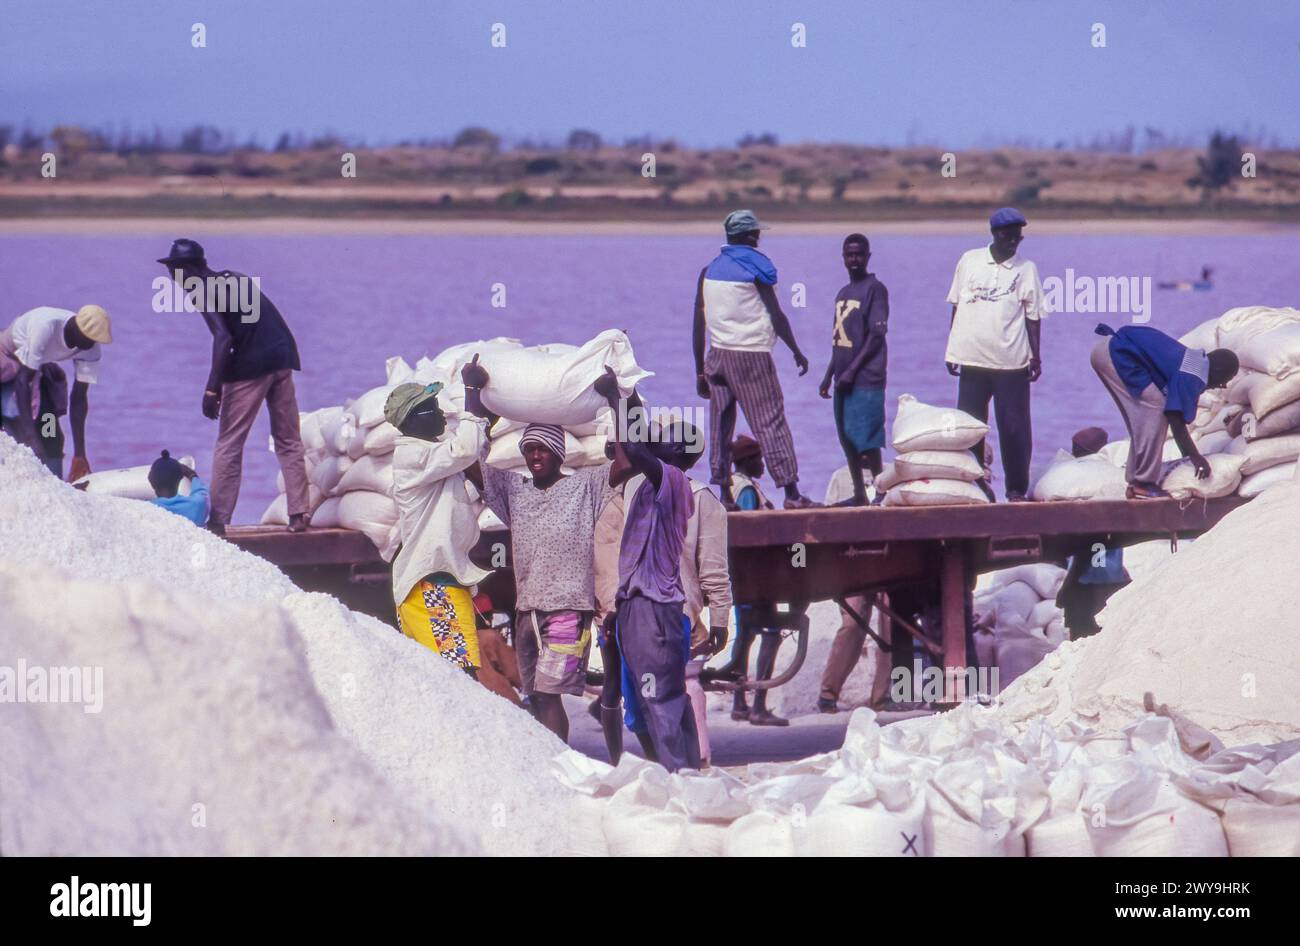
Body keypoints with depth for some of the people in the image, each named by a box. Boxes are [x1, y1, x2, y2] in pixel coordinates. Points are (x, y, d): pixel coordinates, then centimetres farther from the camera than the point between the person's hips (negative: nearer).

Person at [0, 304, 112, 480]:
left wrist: (79, 454, -13)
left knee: (53, 439, -2)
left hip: (38, 369, 6)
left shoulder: (92, 349, -19)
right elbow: (22, 380, -38)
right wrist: (30, 436, -43)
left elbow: (79, 397, -12)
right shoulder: (45, 327, -39)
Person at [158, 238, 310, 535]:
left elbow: (223, 338, -18)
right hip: (282, 356, 7)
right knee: (288, 442, 12)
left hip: (250, 365, -7)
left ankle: (218, 520, -2)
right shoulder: (234, 278, 20)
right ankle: (299, 514, 9)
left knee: (229, 446, 0)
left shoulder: (202, 293, -5)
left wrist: (212, 389, -19)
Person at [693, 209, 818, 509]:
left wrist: (700, 370, 13)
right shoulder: (757, 267, -4)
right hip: (752, 355, -5)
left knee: (720, 426, 7)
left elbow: (699, 324, 9)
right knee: (771, 423, -4)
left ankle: (724, 495, 3)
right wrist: (797, 351, 5)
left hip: (718, 356, 5)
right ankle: (791, 493, -6)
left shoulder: (709, 271, 10)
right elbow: (776, 315, -6)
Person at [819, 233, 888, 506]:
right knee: (847, 438, 9)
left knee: (865, 438, -11)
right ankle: (859, 494, 15)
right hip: (844, 380, 8)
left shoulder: (875, 289, -7)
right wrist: (829, 375, 17)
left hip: (866, 379, -8)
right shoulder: (843, 294, 17)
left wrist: (852, 370, -16)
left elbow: (877, 335, -12)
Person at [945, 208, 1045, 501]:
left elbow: (1033, 317, 5)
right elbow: (957, 306, 11)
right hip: (973, 358, 2)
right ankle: (975, 483, 16)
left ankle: (1017, 488, 5)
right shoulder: (969, 261, 7)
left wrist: (1036, 356, -2)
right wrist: (952, 349, 9)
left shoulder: (1026, 269, 3)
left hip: (1012, 362, -2)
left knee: (1014, 427, -3)